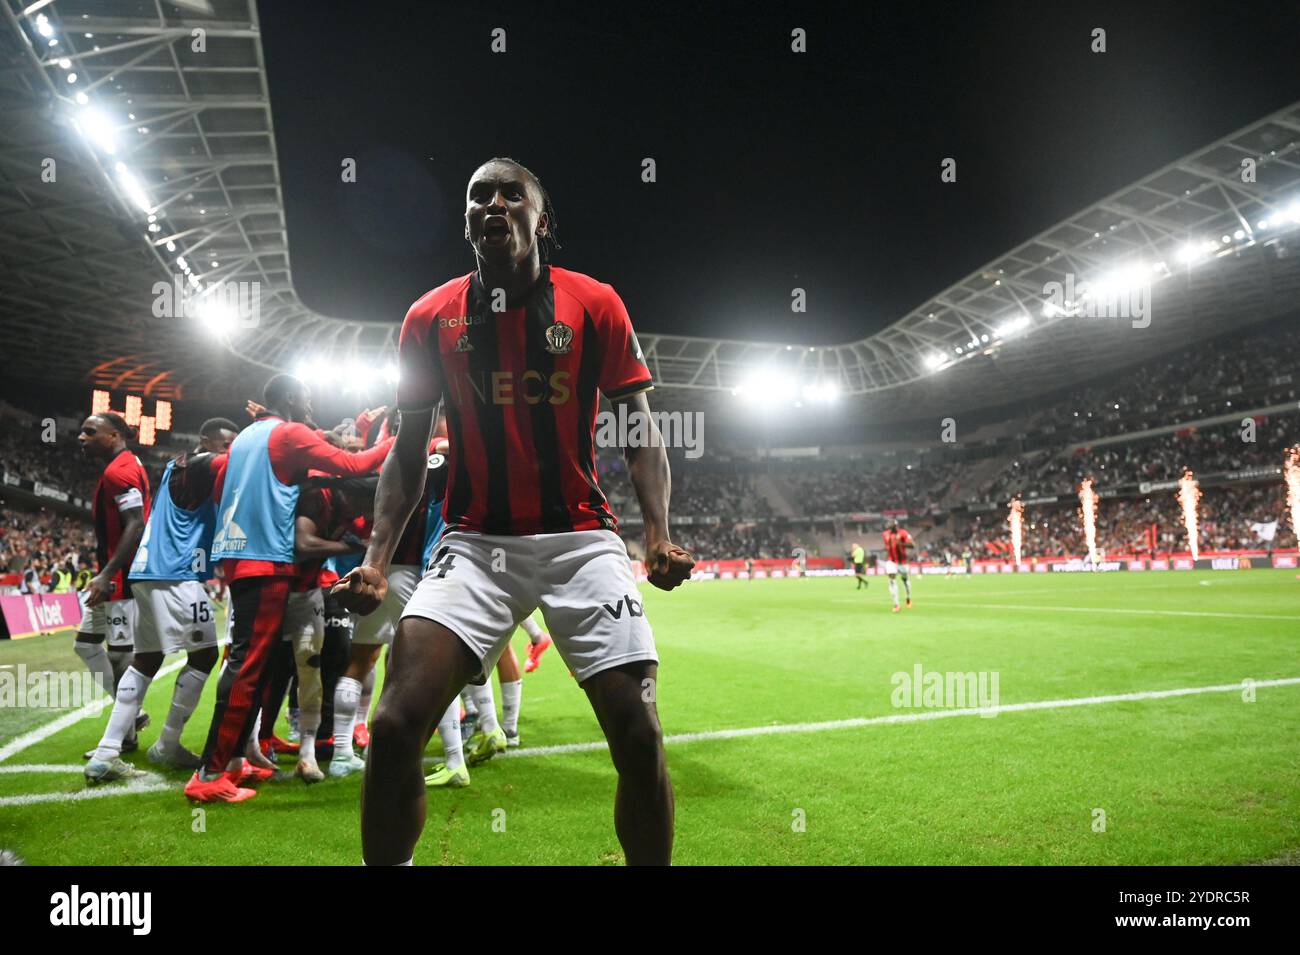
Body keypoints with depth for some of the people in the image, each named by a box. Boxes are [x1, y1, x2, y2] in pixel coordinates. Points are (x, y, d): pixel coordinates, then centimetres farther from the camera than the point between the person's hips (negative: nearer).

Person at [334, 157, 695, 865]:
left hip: (581, 539, -1)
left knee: (638, 735, -5)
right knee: (395, 726, -11)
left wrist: (659, 535, -11)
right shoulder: (431, 316, 7)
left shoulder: (594, 303, 2)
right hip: (475, 542, 1)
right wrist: (376, 559, 1)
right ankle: (384, 862, 15)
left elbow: (640, 430, 3)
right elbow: (408, 450, 11)